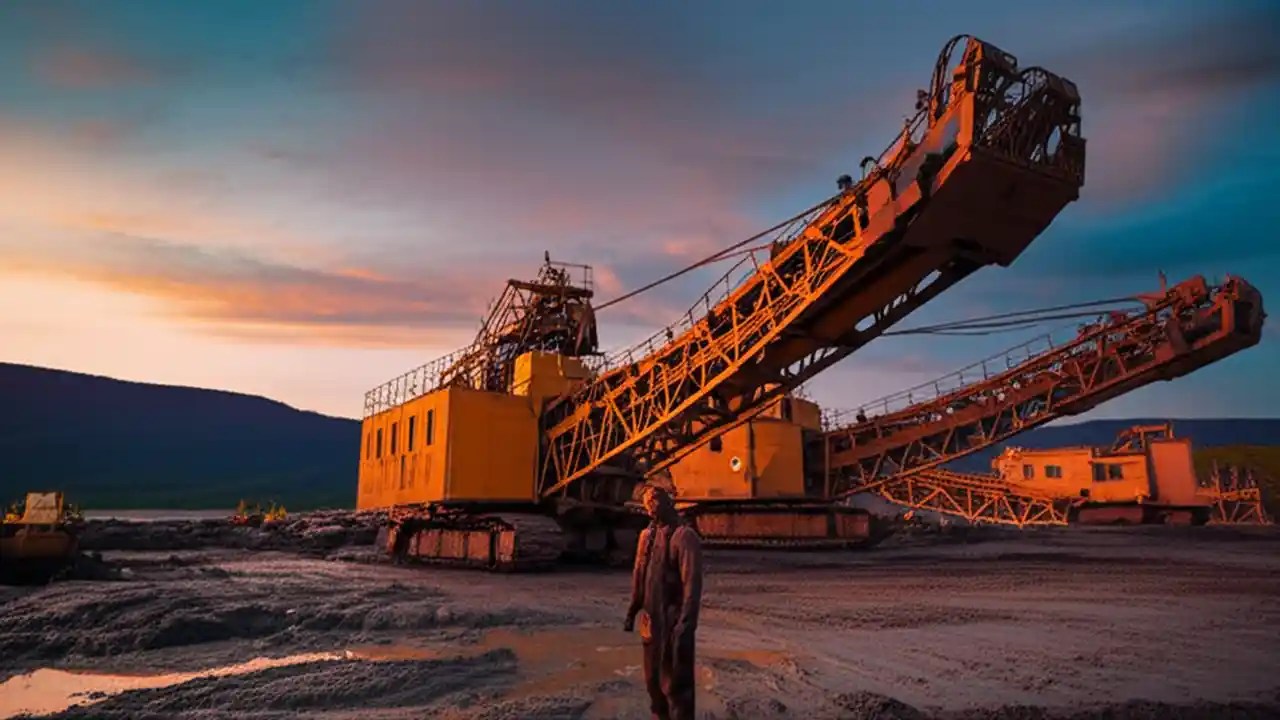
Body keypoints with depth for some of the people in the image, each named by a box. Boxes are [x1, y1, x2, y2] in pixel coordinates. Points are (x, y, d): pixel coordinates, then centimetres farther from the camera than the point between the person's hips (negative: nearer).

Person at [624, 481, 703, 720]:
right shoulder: (647, 535, 10)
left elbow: (692, 582, -18)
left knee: (675, 682, -2)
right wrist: (632, 611, 15)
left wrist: (685, 624, -22)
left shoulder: (684, 535, -14)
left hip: (673, 621, -7)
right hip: (651, 619, 7)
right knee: (653, 678, 18)